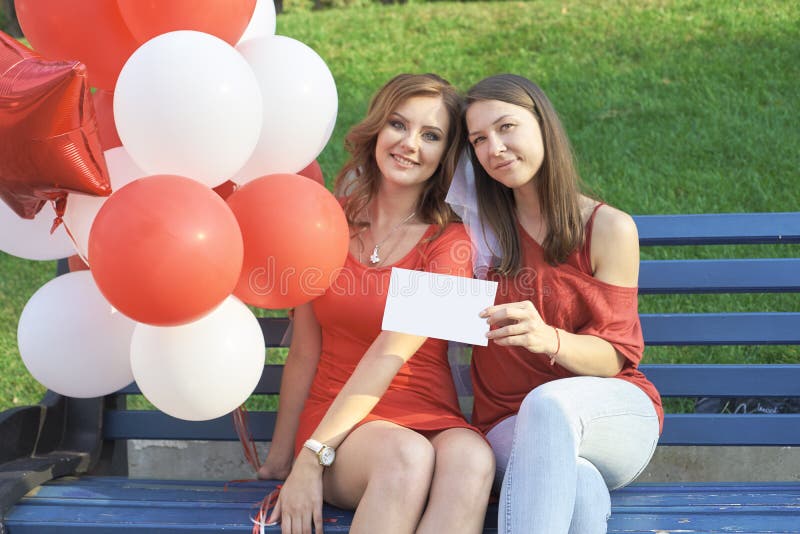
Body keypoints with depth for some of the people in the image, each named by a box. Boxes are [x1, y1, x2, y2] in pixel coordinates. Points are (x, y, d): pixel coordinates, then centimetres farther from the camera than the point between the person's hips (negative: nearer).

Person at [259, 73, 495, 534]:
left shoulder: (450, 242, 0)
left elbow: (390, 355, -11)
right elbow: (305, 352, 10)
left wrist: (313, 455, -18)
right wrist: (280, 461, 8)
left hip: (431, 419, 0)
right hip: (333, 420, 1)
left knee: (472, 460, -37)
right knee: (408, 455, -36)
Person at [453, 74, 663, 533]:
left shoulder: (609, 228, 0)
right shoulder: (483, 225, 9)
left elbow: (615, 356, -4)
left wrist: (547, 337, -26)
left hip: (613, 415, -1)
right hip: (508, 425, 1)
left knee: (548, 403, -40)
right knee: (576, 489, -39)